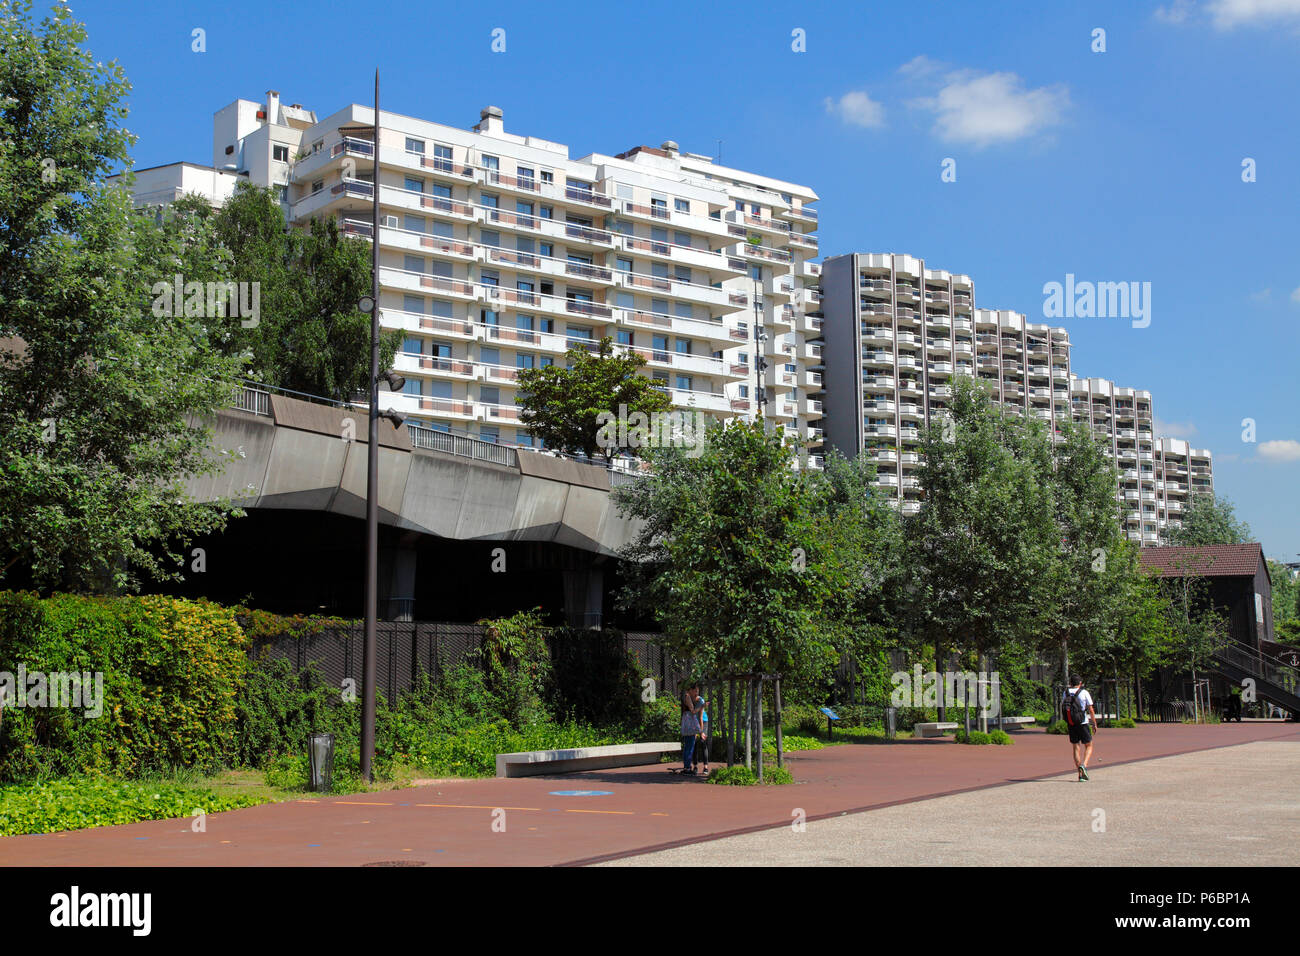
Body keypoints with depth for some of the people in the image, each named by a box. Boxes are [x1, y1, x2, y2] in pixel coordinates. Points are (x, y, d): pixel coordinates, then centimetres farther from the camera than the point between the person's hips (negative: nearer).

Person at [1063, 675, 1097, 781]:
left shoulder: (1066, 693, 2)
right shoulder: (1084, 693, -8)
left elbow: (1062, 707, 14)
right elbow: (1091, 710, -5)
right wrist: (1094, 724, 5)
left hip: (1071, 724, 3)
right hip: (1083, 723, -3)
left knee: (1075, 748, 11)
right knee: (1088, 746, 11)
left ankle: (1081, 774, 9)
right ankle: (1083, 765, -14)